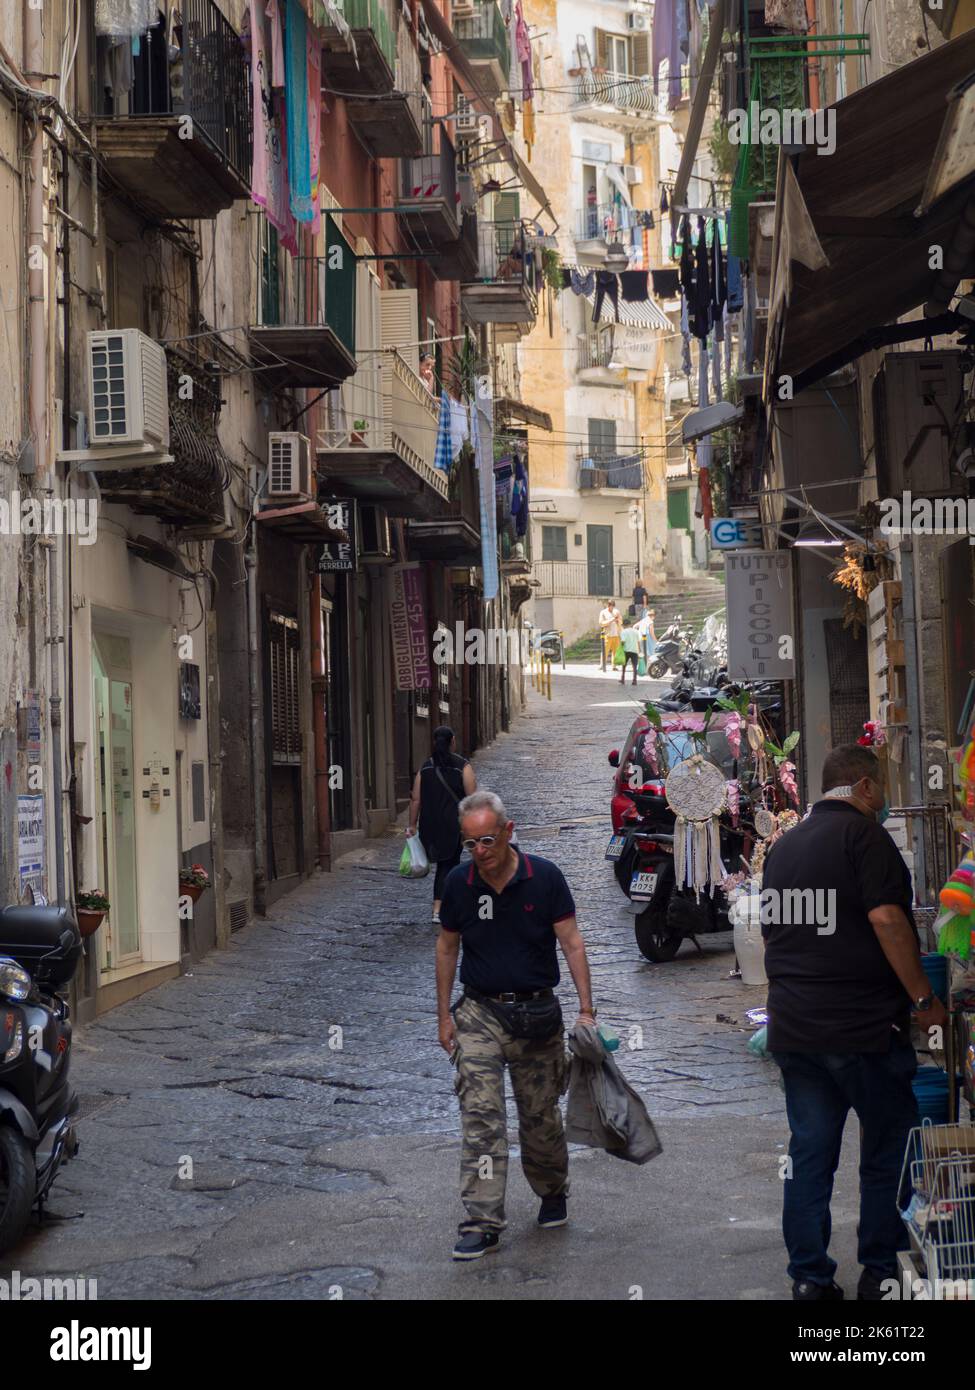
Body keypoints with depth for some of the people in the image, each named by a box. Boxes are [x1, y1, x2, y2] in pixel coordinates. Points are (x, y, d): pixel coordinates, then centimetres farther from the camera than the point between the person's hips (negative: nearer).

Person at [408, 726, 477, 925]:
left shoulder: (426, 767, 6)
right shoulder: (462, 766, -5)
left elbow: (416, 799, 4)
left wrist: (412, 825, 9)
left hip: (430, 824, 4)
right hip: (454, 824, -4)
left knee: (447, 863, 17)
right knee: (447, 865, 0)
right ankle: (438, 910, -8)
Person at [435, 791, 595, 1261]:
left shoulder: (544, 877, -9)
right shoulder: (458, 882, -3)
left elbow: (572, 943, -5)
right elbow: (447, 947, 9)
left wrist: (586, 1009, -10)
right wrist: (444, 1015, 7)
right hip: (479, 1014, 1)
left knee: (540, 1116, 9)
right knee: (480, 1115, -10)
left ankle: (553, 1192, 36)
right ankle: (483, 1222, -10)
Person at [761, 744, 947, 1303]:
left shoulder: (784, 845, 15)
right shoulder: (862, 833, -9)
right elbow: (886, 919, -19)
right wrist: (924, 998, -13)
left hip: (794, 1027, 7)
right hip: (864, 1026, -7)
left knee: (809, 1153, 8)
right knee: (889, 1151, 6)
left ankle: (809, 1278, 9)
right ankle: (880, 1272, 10)